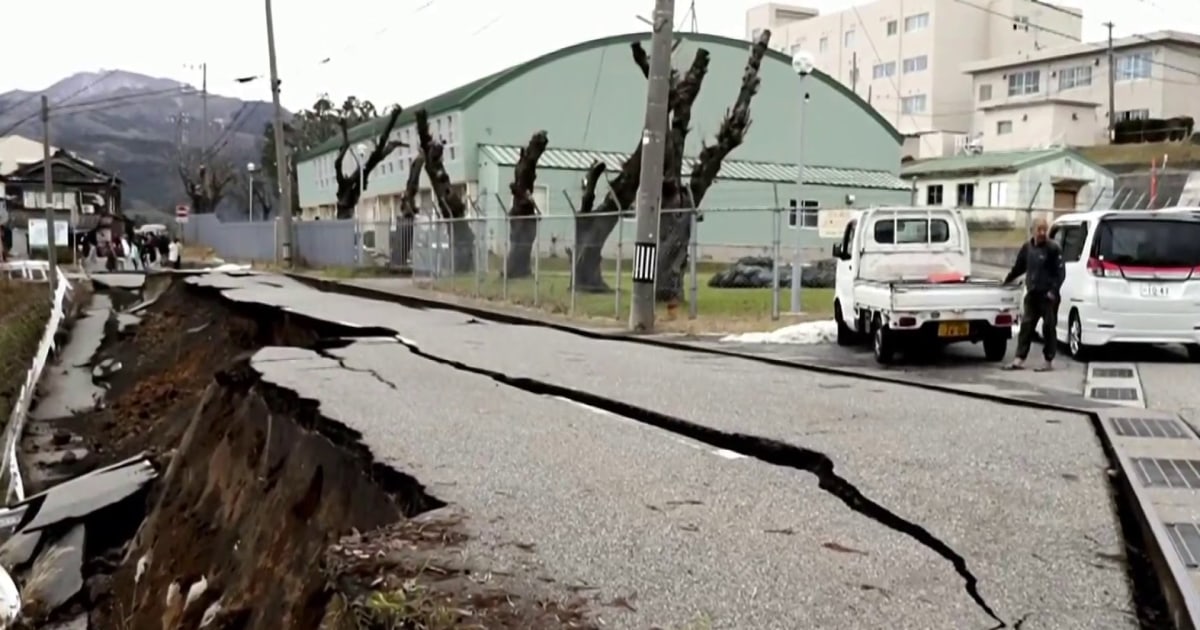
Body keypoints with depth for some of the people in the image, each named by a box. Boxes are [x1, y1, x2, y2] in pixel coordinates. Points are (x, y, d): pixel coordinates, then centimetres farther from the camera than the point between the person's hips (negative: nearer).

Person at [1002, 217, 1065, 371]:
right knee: (1026, 326, 5)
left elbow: (1060, 272, -10)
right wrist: (1008, 280, 28)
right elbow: (1019, 266, 23)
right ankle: (1020, 359, 8)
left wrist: (1053, 290, -18)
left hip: (1048, 295, -6)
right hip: (1032, 294, 6)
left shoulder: (1053, 248, -8)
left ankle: (1049, 361, 9)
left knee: (1048, 327, 1)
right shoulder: (1027, 247, 10)